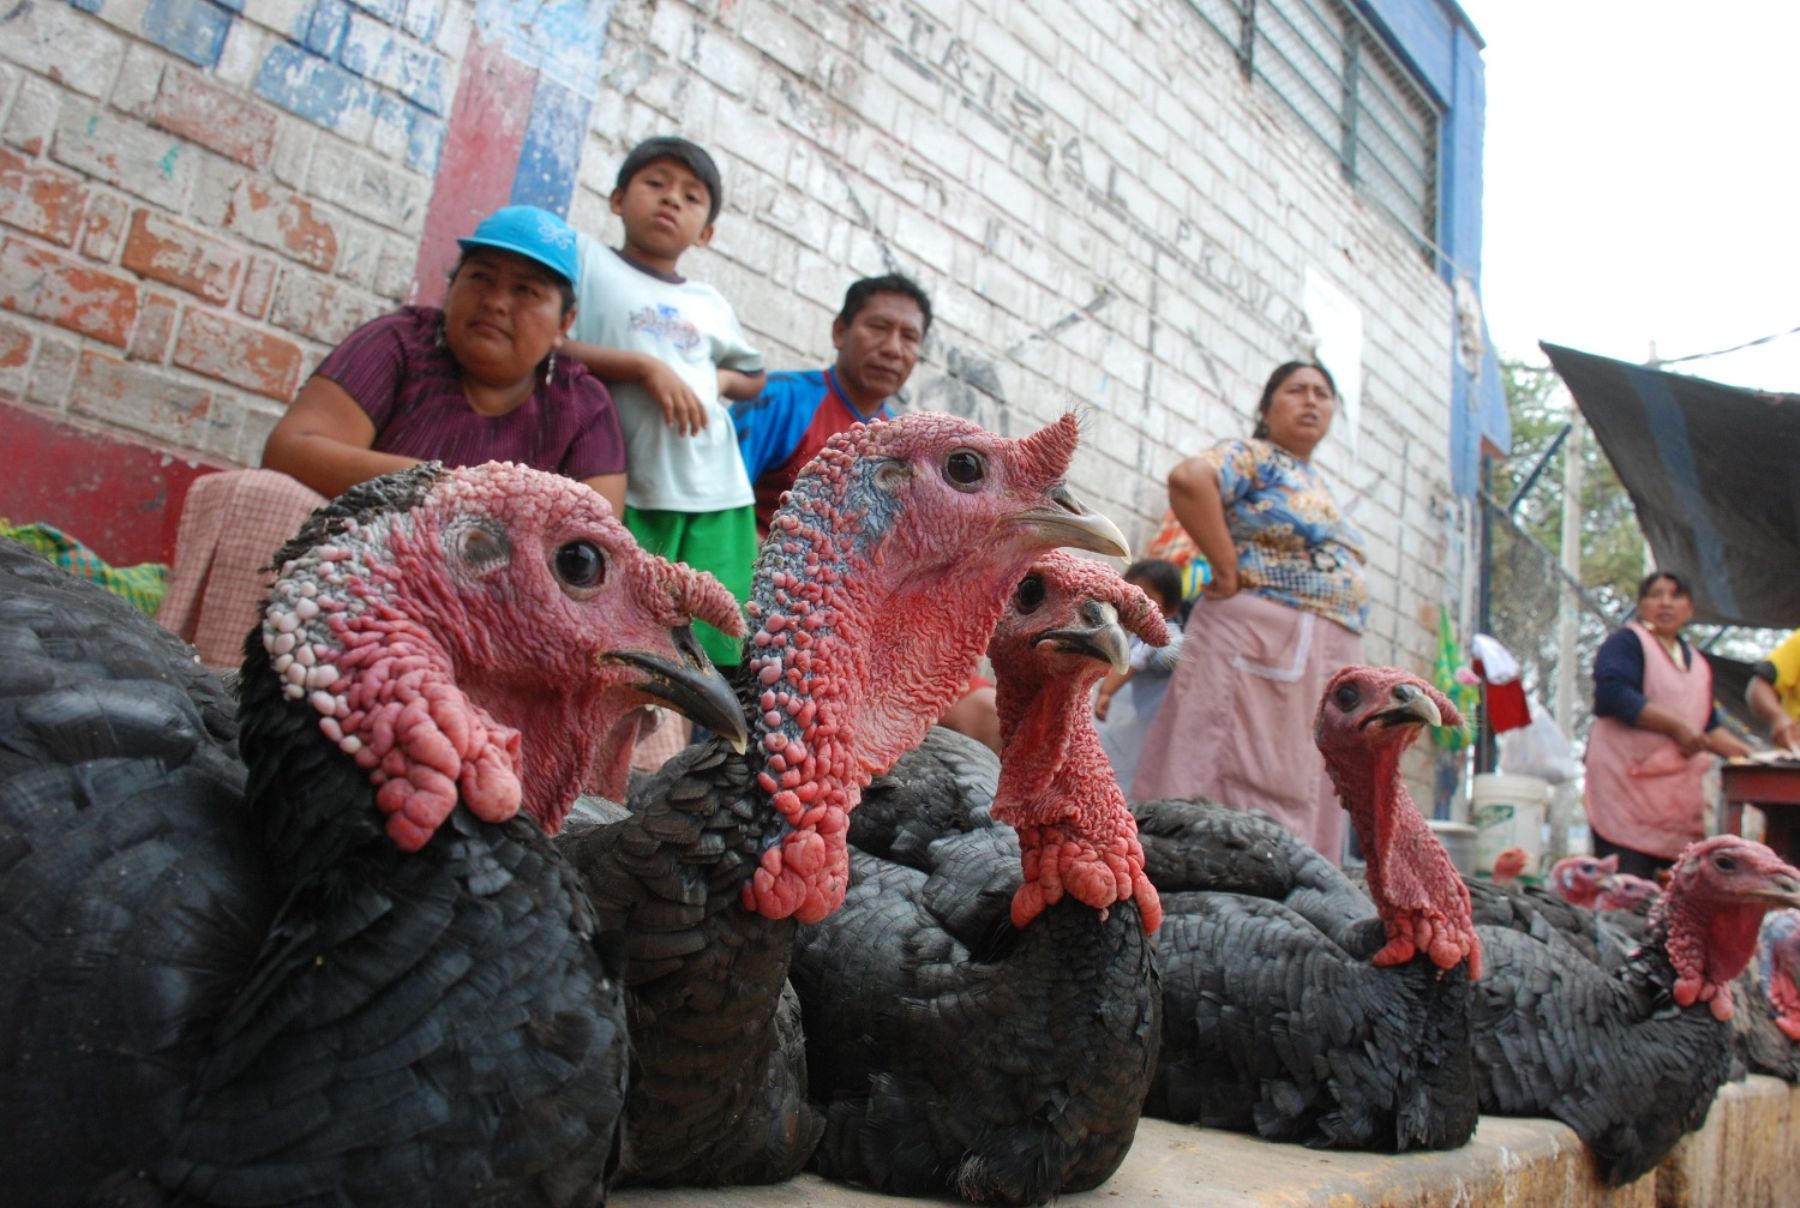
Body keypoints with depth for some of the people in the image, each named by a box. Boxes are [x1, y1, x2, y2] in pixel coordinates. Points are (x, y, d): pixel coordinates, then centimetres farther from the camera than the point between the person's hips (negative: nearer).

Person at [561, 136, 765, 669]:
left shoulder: (711, 303, 20)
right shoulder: (586, 257, 7)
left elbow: (753, 374, 35)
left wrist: (721, 379, 12)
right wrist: (643, 366, -13)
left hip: (717, 497, 5)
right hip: (623, 493, -4)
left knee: (711, 650, 0)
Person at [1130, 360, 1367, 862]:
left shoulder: (1319, 487, 24)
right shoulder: (1251, 457, -1)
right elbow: (1188, 478, -22)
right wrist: (1228, 571, -19)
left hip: (1325, 661, 8)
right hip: (1260, 640, -8)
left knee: (1302, 799, 6)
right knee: (1241, 798, -11)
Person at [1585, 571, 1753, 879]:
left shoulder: (1697, 663, 21)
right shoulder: (1626, 643, -2)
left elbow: (1708, 725, 27)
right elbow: (1613, 693, -19)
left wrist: (1748, 755, 14)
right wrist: (1676, 727, -19)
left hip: (1680, 793, 8)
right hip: (1627, 783, -7)